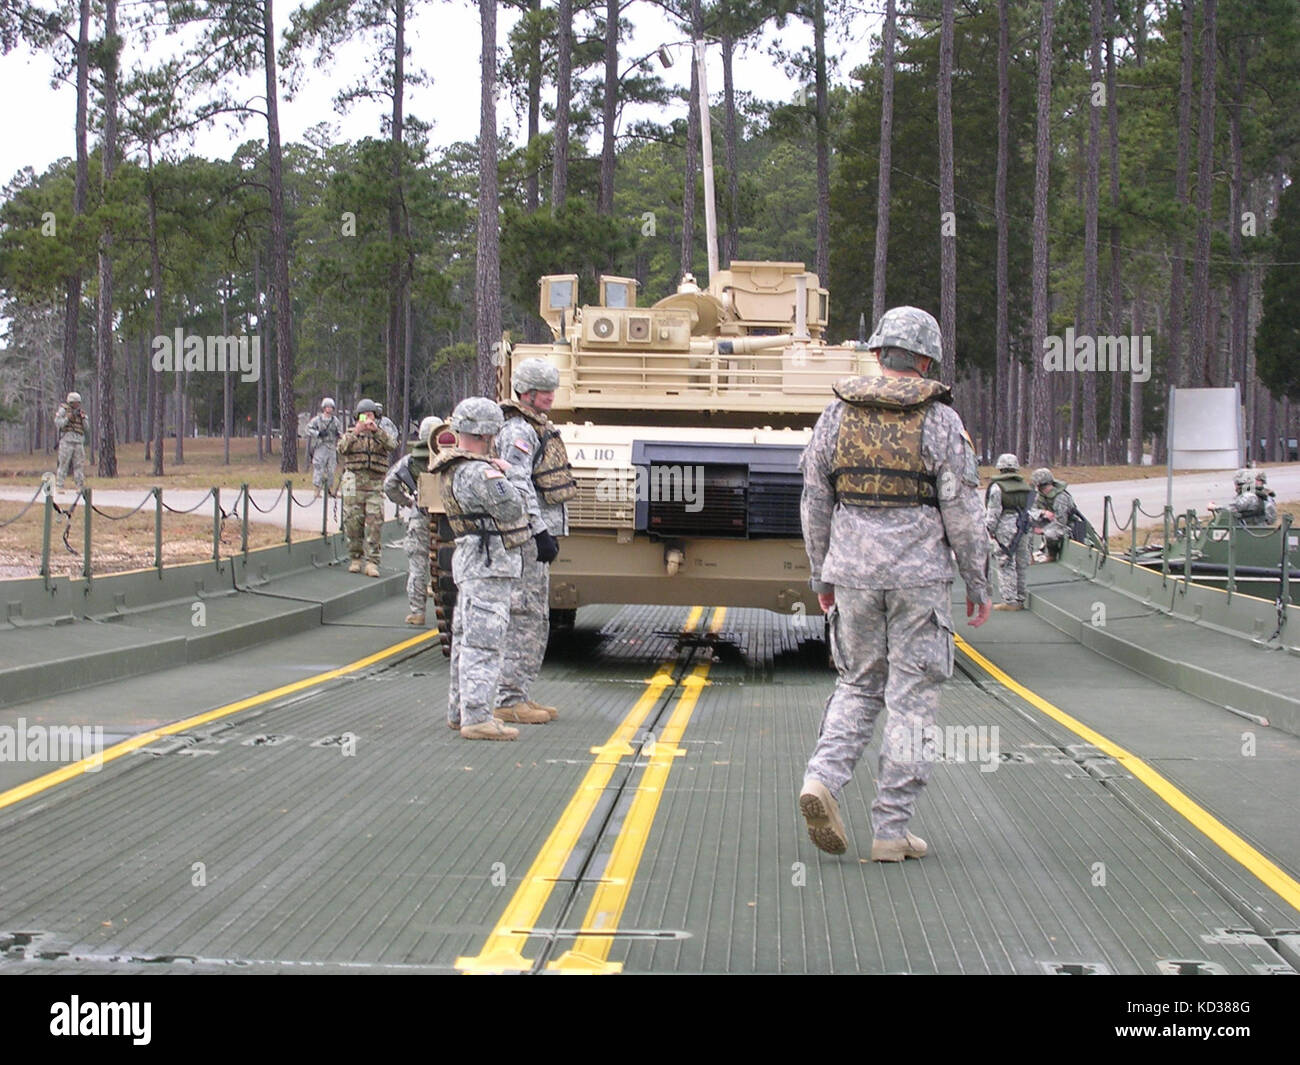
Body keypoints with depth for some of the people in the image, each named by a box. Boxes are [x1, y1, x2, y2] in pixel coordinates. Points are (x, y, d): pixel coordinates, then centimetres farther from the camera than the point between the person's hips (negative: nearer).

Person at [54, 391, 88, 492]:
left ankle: (80, 486, 1)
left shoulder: (79, 412, 15)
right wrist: (68, 418, -15)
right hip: (66, 440, -5)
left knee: (79, 465, 0)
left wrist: (83, 418, -7)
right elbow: (57, 424, -5)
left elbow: (85, 427, 10)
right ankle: (59, 486, -3)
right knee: (64, 464, -5)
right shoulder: (63, 410, 2)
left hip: (79, 442, 5)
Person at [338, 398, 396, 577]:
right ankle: (355, 558, 14)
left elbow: (392, 445, -8)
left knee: (375, 523, -9)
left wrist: (376, 430, -18)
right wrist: (355, 433, -16)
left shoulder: (380, 434, 12)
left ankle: (372, 562, -9)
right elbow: (342, 448, -6)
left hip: (376, 484, 0)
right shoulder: (351, 433, 12)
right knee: (352, 522, 1)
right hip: (354, 482, 0)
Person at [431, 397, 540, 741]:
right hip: (488, 561, -11)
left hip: (471, 558, 11)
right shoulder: (477, 473, -20)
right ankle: (476, 718, -13)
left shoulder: (452, 467, 10)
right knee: (483, 640, -11)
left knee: (466, 639, 16)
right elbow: (513, 508, -16)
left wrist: (500, 470, 7)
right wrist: (515, 474, -2)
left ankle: (459, 711, 24)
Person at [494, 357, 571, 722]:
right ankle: (511, 699, -5)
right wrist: (540, 535, -24)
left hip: (539, 533, 10)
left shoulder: (538, 428, 18)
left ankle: (520, 695, 18)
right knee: (527, 619, -8)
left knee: (534, 620, 13)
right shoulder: (517, 432, -14)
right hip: (527, 538, -10)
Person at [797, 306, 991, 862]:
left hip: (852, 572, 3)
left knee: (858, 685, 18)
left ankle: (823, 778, -5)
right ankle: (891, 829, 5)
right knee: (911, 699, 4)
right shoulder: (940, 421, -5)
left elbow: (814, 503, 8)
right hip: (919, 576, -3)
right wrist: (977, 583, 3)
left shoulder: (837, 415, 5)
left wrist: (821, 575, 18)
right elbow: (963, 512, -6)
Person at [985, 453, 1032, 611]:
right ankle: (1021, 599, 17)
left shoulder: (997, 487, -8)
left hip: (1005, 528, -6)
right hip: (1023, 528, 6)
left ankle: (1010, 601, -5)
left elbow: (993, 512, -8)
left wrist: (990, 529, 1)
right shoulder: (1025, 485, 11)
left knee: (1005, 566, -3)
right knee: (1022, 564, 12)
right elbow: (1030, 508, 14)